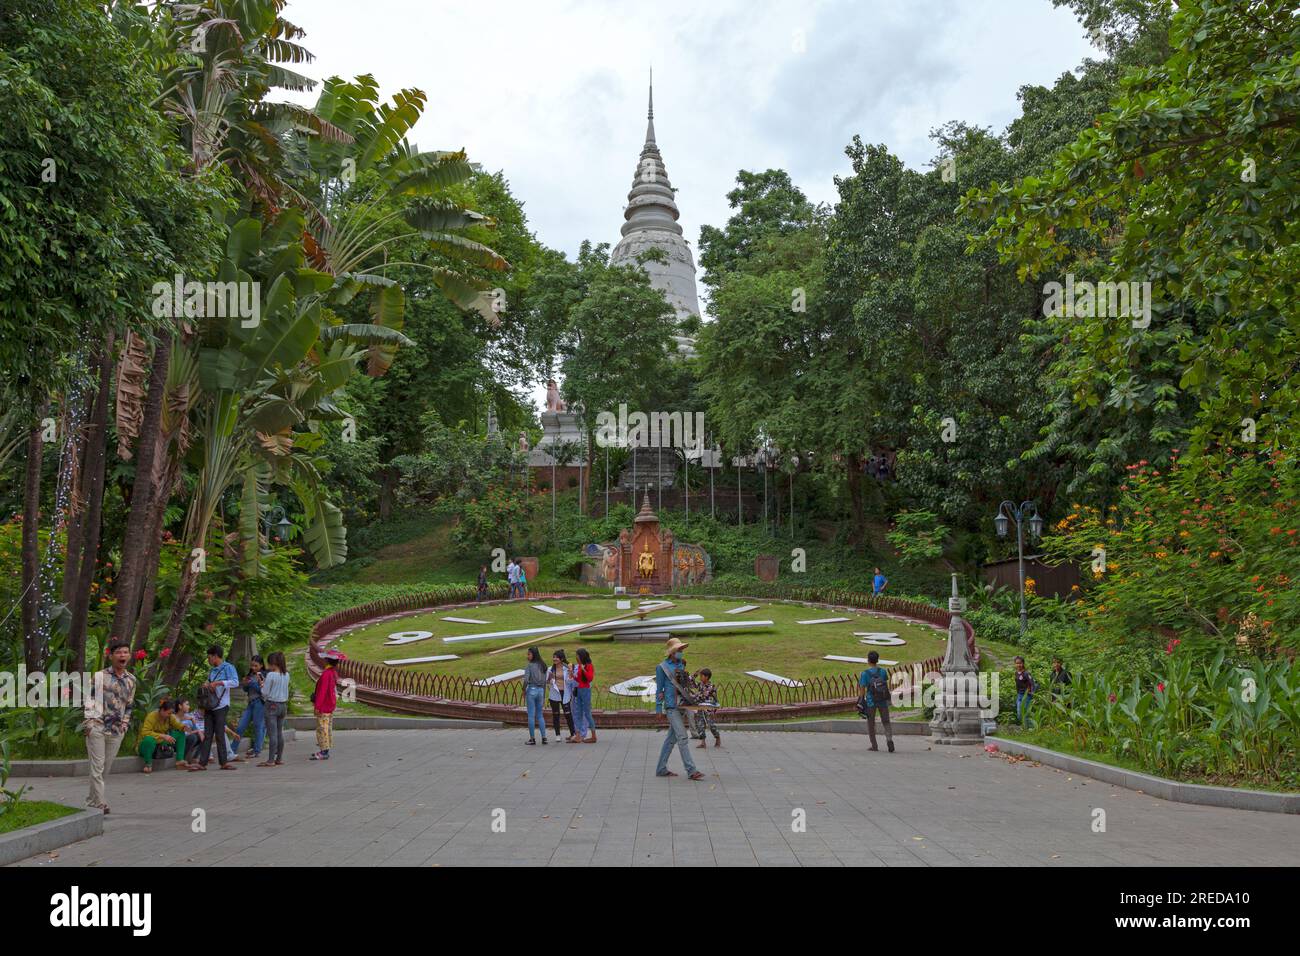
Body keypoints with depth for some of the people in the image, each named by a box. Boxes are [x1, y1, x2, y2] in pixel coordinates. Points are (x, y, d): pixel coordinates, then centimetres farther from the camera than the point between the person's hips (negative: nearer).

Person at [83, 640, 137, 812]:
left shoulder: (131, 680, 10)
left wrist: (125, 725, 9)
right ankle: (99, 804, -4)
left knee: (106, 768, 9)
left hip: (117, 731, 4)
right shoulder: (100, 676, -2)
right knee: (97, 767, -6)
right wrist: (89, 722, -11)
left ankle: (91, 800, 24)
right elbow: (89, 699, -4)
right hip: (97, 727, -4)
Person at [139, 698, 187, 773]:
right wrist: (163, 736, -38)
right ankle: (148, 764, -21)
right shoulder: (151, 717, -22)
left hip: (162, 745, 7)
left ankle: (180, 760, -9)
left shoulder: (170, 716, -3)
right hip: (148, 745, -7)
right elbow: (145, 733, -32)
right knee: (149, 739, -41)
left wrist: (183, 727, -25)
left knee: (181, 734, -4)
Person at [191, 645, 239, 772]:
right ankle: (202, 763, 5)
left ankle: (223, 762, 5)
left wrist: (218, 682, -22)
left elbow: (235, 682, -18)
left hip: (221, 705, -6)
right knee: (207, 735, 5)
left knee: (219, 735, -3)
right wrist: (206, 686, 4)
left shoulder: (228, 667, -5)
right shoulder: (211, 670, 18)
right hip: (209, 706, 7)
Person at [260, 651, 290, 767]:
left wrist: (262, 686, 6)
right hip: (283, 704, 6)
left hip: (272, 705, -6)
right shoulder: (286, 675, 5)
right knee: (280, 733, 11)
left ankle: (271, 760, -5)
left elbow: (265, 693, -10)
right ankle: (279, 758, 15)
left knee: (272, 734, -5)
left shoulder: (271, 675, -14)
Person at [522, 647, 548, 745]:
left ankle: (532, 738, 4)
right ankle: (544, 737, 5)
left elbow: (526, 680, -17)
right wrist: (544, 695, 16)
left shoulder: (529, 665, -9)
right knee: (540, 715, 12)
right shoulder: (543, 666, 9)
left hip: (531, 690, -6)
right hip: (541, 690, 6)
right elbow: (545, 681, 11)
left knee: (531, 715, 2)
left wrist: (524, 691, -3)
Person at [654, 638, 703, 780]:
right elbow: (659, 689, -3)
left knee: (672, 738, 11)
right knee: (682, 738, -12)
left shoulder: (681, 664, 14)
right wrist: (658, 709, -4)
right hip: (671, 706, -7)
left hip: (681, 705, 7)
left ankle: (661, 769, 19)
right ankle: (691, 771, -13)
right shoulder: (662, 667, -5)